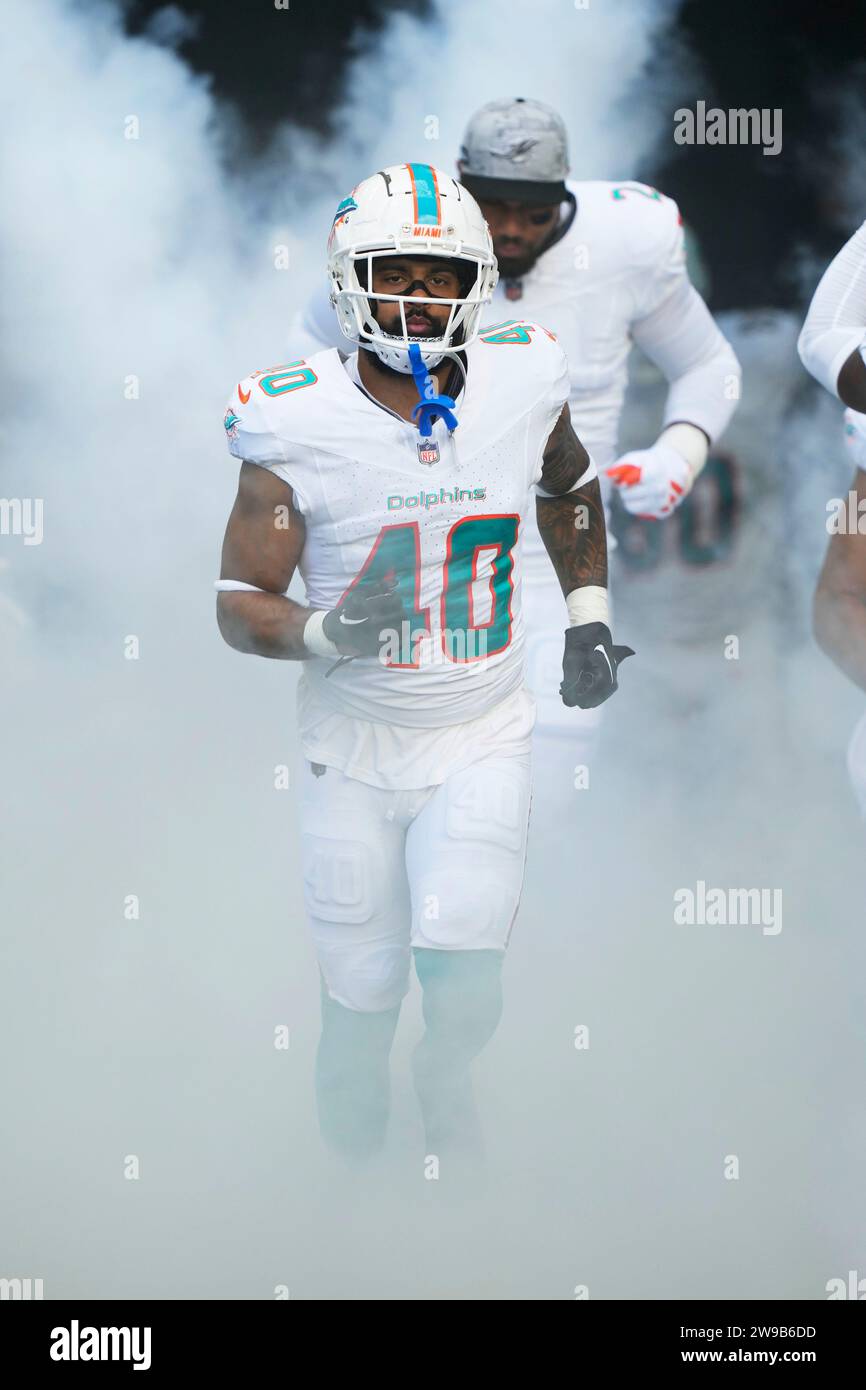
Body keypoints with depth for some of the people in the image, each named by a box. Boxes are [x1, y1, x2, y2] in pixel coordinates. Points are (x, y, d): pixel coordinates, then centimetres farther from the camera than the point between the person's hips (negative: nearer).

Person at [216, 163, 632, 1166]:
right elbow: (239, 603, -9)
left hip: (481, 742, 1)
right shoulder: (297, 425, -14)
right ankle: (353, 1154, 36)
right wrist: (324, 632, -28)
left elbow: (569, 489, 18)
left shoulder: (523, 387, -6)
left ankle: (446, 1083, 23)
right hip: (355, 749, -1)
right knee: (360, 1000, 6)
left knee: (464, 987, -12)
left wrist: (587, 618, 14)